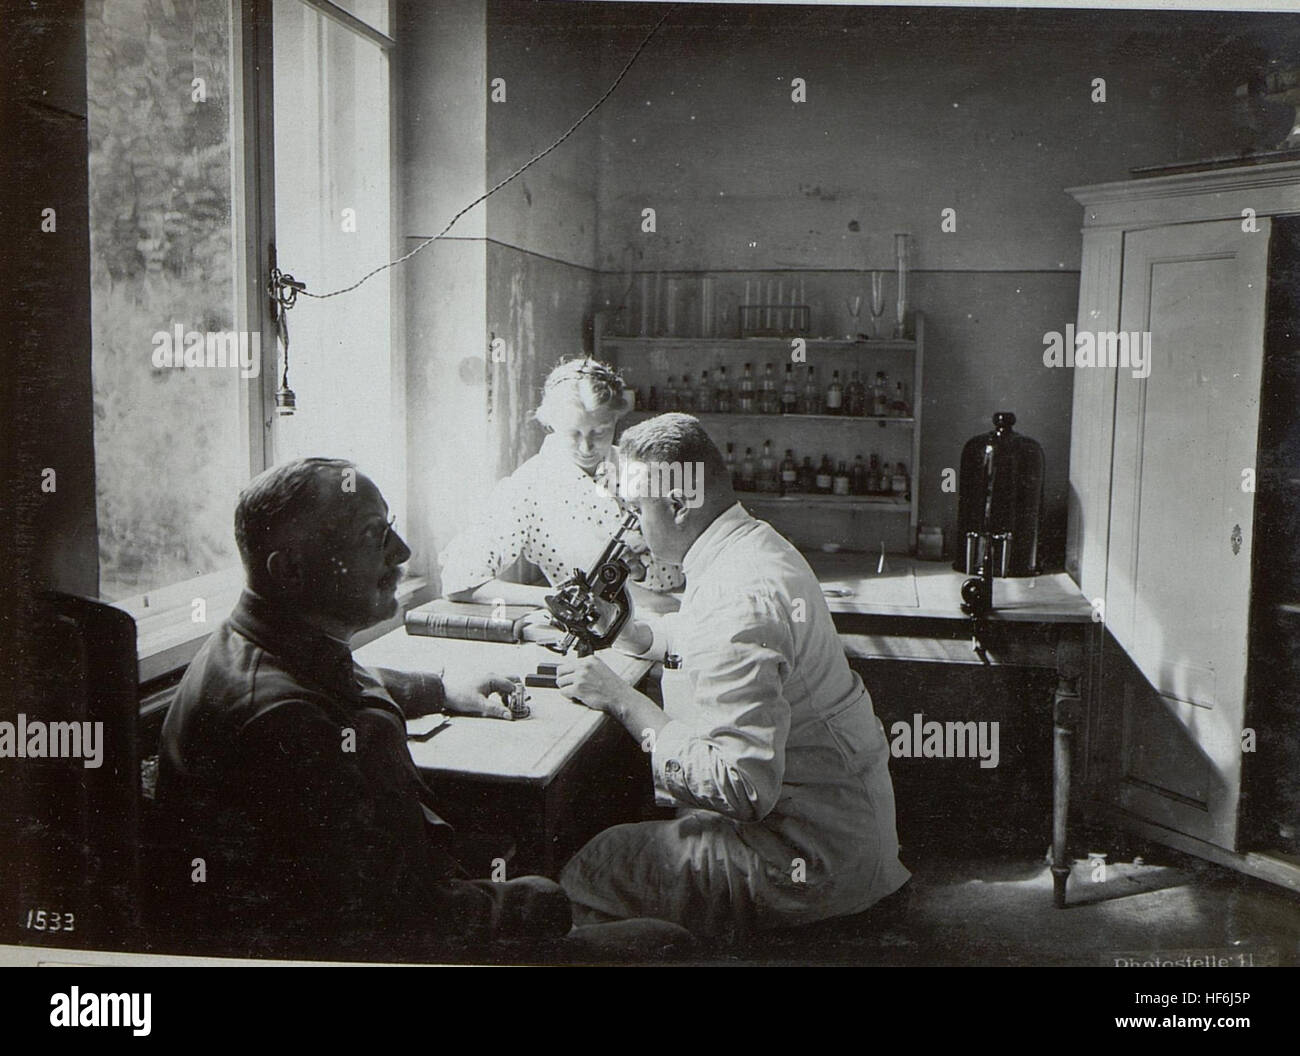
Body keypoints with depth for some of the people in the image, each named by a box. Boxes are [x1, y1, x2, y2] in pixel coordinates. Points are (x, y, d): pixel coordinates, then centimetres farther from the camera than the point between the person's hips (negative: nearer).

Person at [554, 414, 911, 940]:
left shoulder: (736, 599, -26)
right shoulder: (755, 542, 7)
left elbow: (743, 788, -29)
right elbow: (702, 644, 27)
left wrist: (622, 700, -22)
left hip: (812, 857, -10)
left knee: (590, 872, -9)